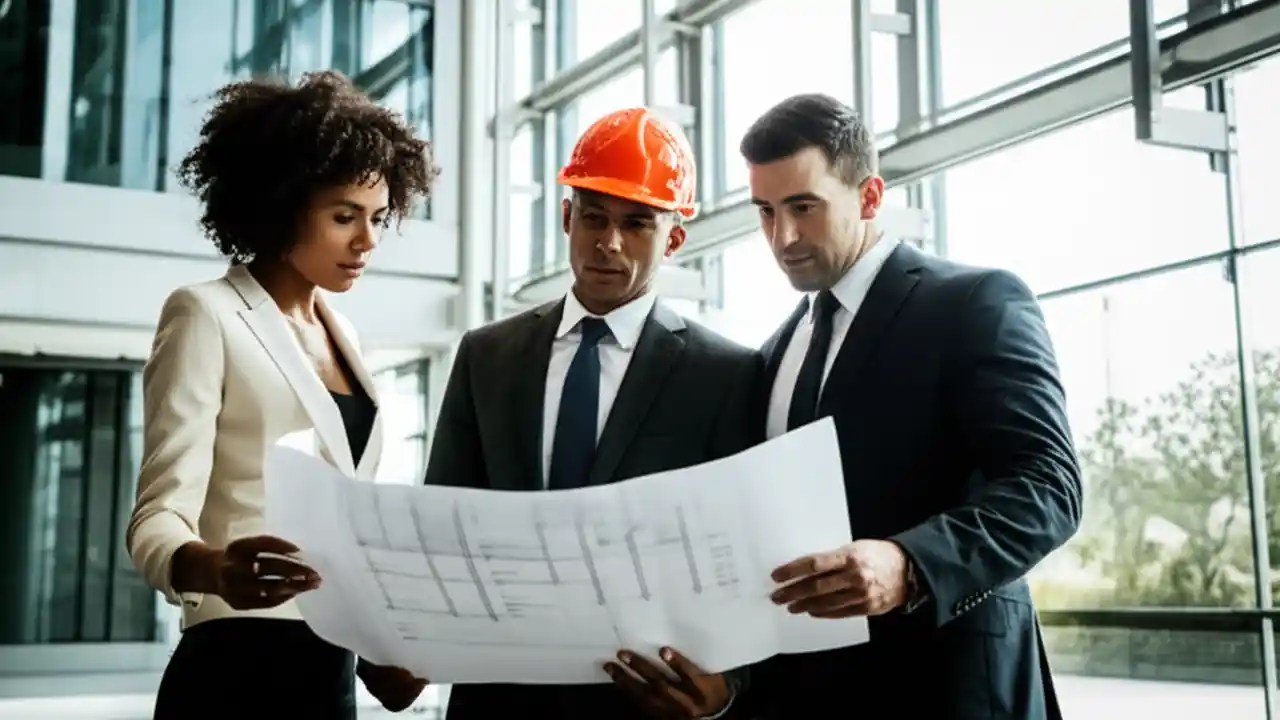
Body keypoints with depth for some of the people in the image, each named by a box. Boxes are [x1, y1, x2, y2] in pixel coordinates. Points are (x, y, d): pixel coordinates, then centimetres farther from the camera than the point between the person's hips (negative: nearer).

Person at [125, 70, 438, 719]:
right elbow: (158, 517, -15)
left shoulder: (338, 331, 14)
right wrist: (214, 569, -36)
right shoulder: (207, 315, -7)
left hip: (330, 665, 7)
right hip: (238, 668, -7)